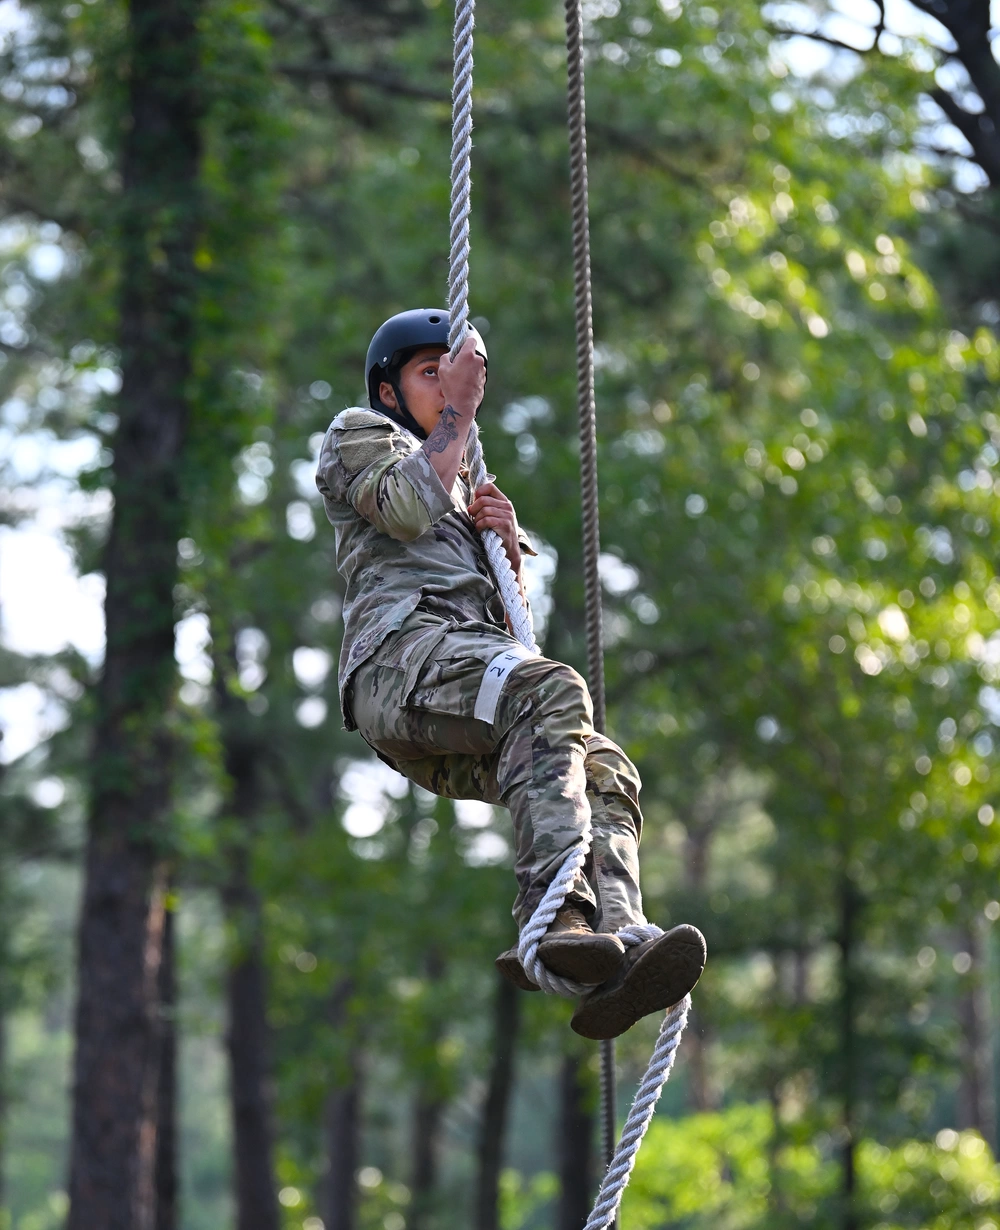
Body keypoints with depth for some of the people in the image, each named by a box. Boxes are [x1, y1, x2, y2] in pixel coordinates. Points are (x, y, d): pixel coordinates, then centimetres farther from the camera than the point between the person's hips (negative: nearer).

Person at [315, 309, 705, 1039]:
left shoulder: (461, 487, 42)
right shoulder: (359, 433, 21)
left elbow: (506, 616, 29)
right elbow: (407, 507, -4)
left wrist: (505, 540, 10)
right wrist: (459, 413, 6)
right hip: (401, 654, -7)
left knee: (605, 772, -20)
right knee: (553, 693, -34)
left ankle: (613, 969, -43)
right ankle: (555, 919, -50)